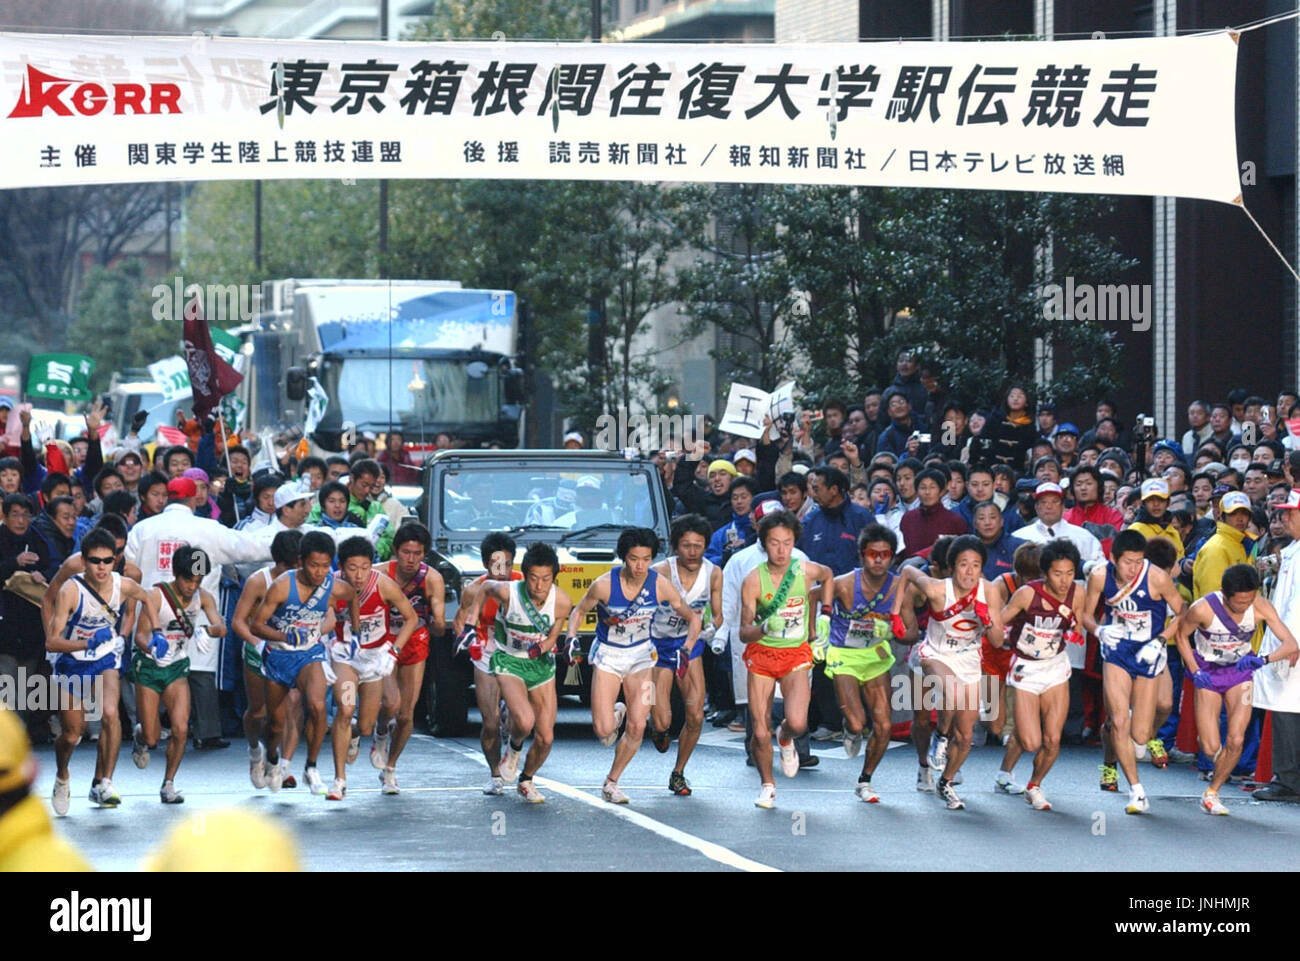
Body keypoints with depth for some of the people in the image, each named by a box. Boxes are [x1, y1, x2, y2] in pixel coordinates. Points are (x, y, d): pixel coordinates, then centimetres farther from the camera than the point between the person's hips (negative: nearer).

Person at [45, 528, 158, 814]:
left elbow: (144, 598, 13)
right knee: (72, 734, 9)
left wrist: (155, 630, 9)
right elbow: (51, 642, -28)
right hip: (71, 662, -1)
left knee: (110, 714, -27)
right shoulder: (70, 591, -26)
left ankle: (103, 783, -17)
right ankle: (62, 777, 42)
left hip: (105, 661, 1)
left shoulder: (124, 586, -14)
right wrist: (89, 642, -40)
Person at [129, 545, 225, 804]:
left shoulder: (203, 598, -6)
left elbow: (221, 627, -21)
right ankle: (140, 736, 36)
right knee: (152, 739, -2)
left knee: (180, 729, -15)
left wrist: (206, 630, -44)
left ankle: (168, 784, 3)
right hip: (149, 666, -3)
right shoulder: (156, 596, -18)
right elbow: (140, 634, -22)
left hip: (177, 667, 3)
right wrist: (152, 650, -44)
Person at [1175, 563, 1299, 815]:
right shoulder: (1203, 609, -28)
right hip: (1208, 672, -1)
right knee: (1210, 747, -8)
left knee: (1235, 741, -12)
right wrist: (1194, 672, -16)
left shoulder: (1261, 607, -24)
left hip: (1241, 671, 1)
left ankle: (1212, 793, 9)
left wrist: (1264, 660, -45)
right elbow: (1181, 634, -7)